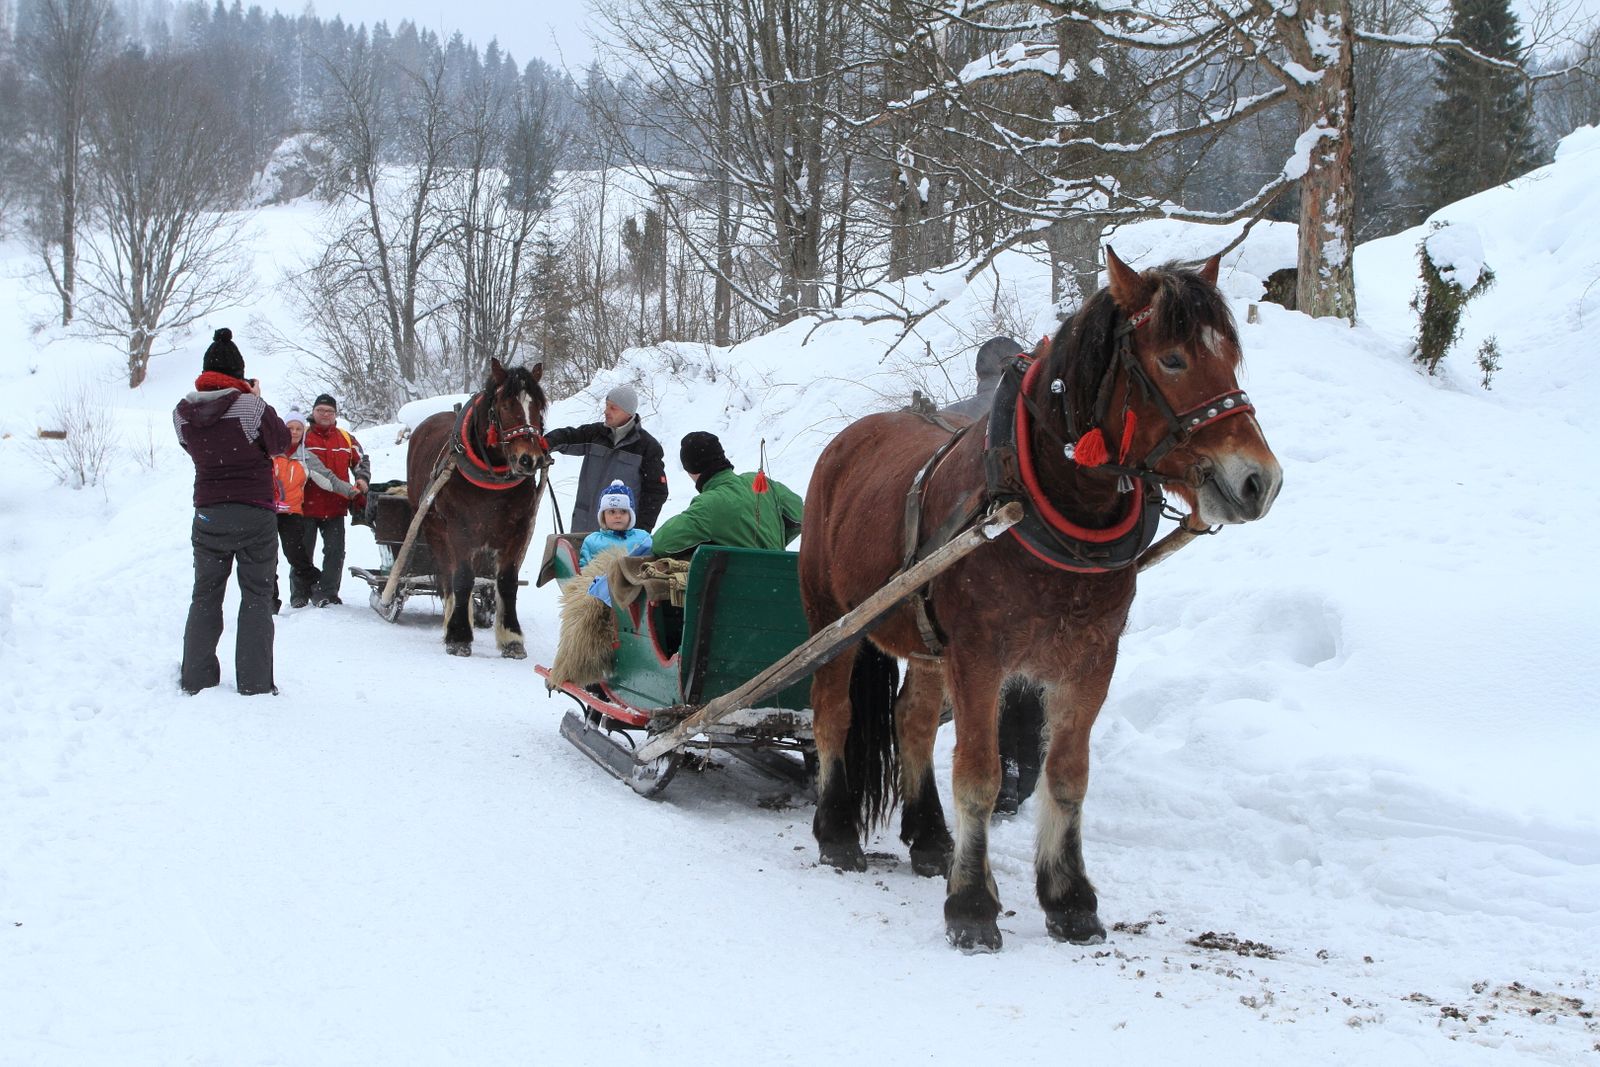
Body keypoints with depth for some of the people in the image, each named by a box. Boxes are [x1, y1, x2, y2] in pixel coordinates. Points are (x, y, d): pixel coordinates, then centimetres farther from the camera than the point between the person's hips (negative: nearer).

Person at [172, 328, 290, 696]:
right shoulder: (251, 407, -16)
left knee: (205, 595, 16)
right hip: (255, 514, -3)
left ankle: (196, 678, 16)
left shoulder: (182, 414, -3)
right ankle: (254, 683, 2)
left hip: (207, 514, 3)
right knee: (257, 596, 5)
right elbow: (280, 443, -3)